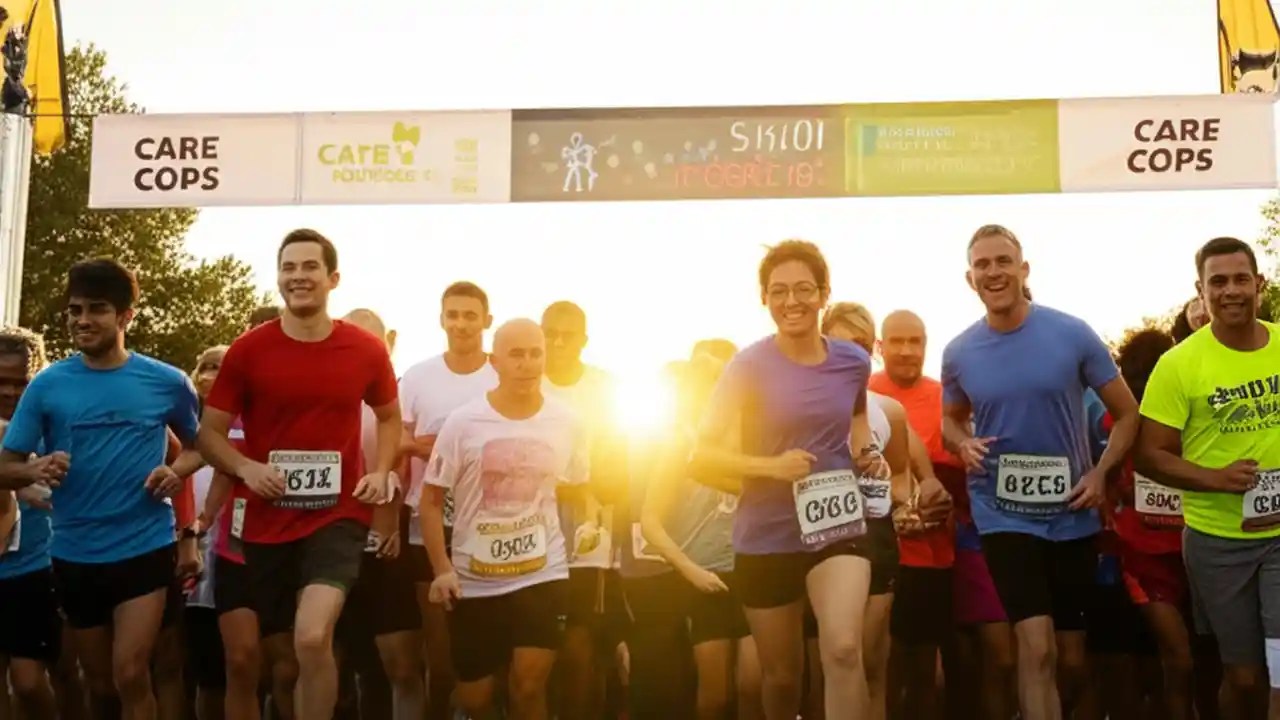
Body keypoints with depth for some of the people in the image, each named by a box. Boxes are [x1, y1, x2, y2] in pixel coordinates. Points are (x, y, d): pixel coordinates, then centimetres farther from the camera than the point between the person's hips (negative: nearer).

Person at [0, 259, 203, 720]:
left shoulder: (167, 382, -5)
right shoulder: (47, 385, -3)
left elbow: (200, 445, 9)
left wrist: (177, 470, -13)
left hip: (145, 546, -2)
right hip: (74, 553, 3)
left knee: (129, 674, -12)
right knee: (100, 683, 16)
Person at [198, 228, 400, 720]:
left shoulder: (367, 350, -2)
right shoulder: (248, 349, -3)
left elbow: (389, 416, 17)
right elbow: (209, 431, 3)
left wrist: (381, 472, 0)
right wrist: (245, 467, -17)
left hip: (338, 517, -2)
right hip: (268, 523, 2)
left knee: (313, 638, -24)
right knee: (283, 655, 15)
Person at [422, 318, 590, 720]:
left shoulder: (567, 424, -3)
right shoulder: (462, 423, -8)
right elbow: (432, 500, -4)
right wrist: (442, 570, -10)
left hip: (543, 574, 0)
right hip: (473, 580, 0)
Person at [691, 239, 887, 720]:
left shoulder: (854, 362, 1)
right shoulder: (748, 367, -9)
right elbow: (701, 458, -11)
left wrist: (864, 453, 4)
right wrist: (772, 466, -24)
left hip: (839, 527, 1)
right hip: (766, 539, -1)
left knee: (844, 650, -24)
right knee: (781, 674, 13)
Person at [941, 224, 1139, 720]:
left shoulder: (1073, 334, -8)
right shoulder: (959, 353, -3)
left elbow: (1127, 413, 2)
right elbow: (951, 419, 16)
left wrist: (1101, 473, -12)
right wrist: (963, 445, -7)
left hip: (1072, 514, 1)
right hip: (1004, 515, -1)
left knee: (1071, 655, 13)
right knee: (1037, 646, -13)